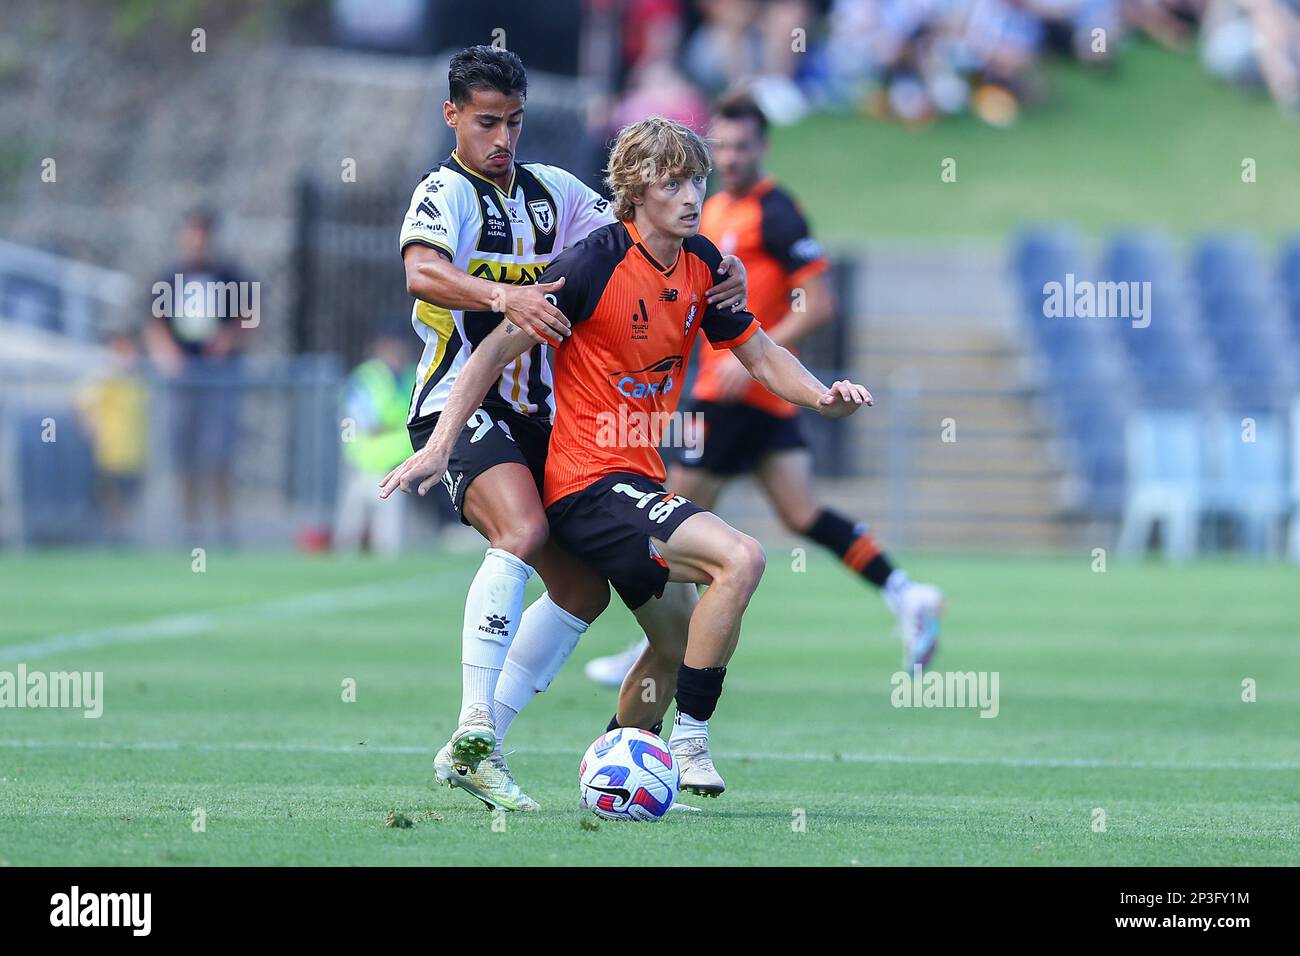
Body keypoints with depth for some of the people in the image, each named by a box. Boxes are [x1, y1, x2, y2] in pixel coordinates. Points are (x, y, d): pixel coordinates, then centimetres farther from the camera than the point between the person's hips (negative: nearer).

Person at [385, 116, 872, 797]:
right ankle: (689, 743, -18)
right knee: (739, 558, -26)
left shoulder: (701, 263, 5)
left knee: (680, 637, 22)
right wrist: (440, 446, -17)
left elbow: (759, 355, 14)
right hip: (588, 484, -9)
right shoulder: (596, 263, -17)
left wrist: (823, 396, -6)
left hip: (639, 479, 9)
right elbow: (500, 347, -13)